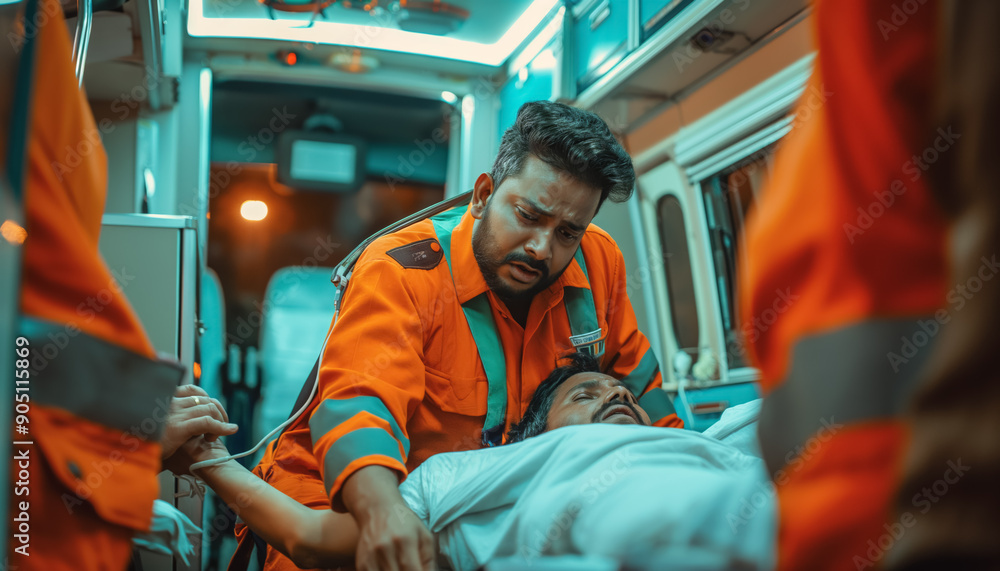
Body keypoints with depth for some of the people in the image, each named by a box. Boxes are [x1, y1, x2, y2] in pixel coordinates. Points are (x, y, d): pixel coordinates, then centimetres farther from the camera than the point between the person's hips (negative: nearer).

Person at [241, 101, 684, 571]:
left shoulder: (599, 263, -6)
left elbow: (628, 371, 12)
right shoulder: (398, 272, -23)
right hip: (350, 497, -6)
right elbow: (355, 402, -37)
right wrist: (383, 508, -55)